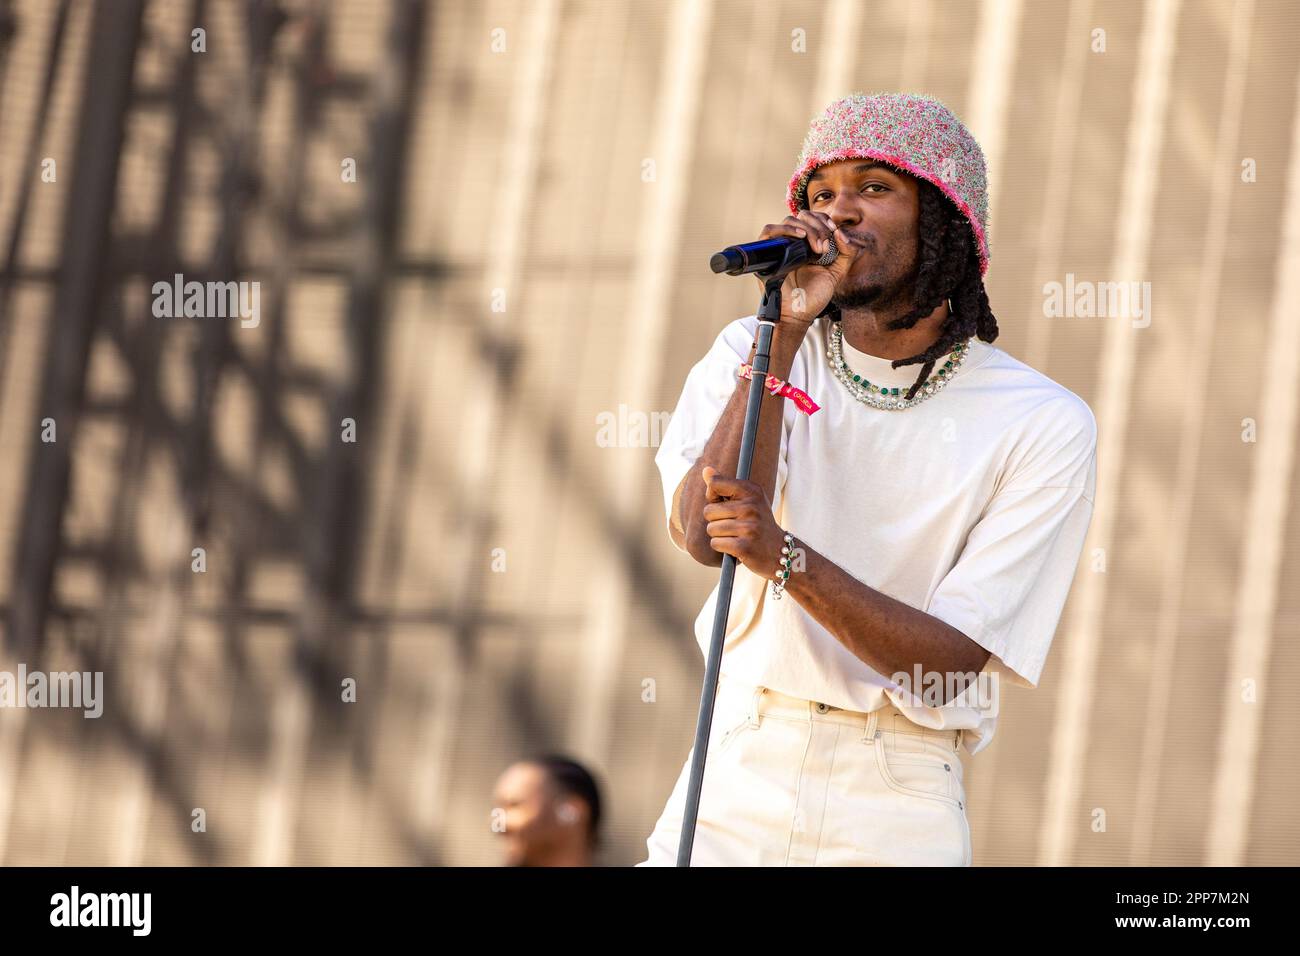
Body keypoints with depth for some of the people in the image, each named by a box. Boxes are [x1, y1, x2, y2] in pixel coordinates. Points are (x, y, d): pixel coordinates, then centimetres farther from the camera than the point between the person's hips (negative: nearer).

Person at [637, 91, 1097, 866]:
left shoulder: (1045, 425, -5)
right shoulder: (751, 352, 5)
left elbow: (947, 668, -12)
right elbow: (704, 533, -12)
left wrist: (785, 557, -26)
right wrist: (784, 332, -17)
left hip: (897, 808, -2)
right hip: (736, 776, 2)